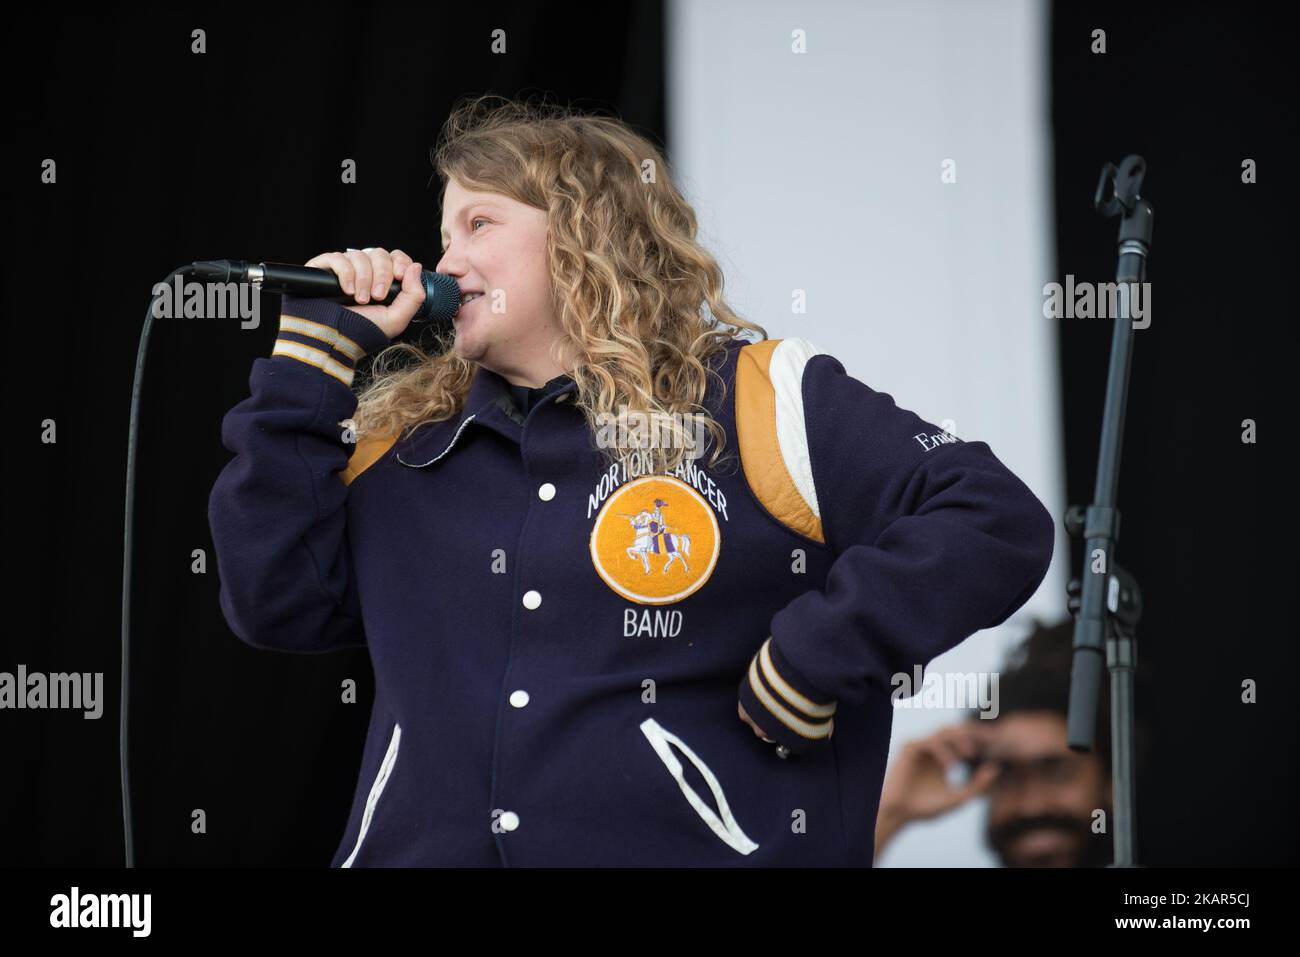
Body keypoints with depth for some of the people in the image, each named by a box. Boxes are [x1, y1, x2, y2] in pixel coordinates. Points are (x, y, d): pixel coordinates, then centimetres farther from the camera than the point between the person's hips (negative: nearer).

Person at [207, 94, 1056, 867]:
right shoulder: (405, 430, 12)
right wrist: (314, 355, 4)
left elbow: (999, 524, -8)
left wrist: (812, 659, -14)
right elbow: (275, 604, 5)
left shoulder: (760, 404, -3)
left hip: (696, 846, -3)